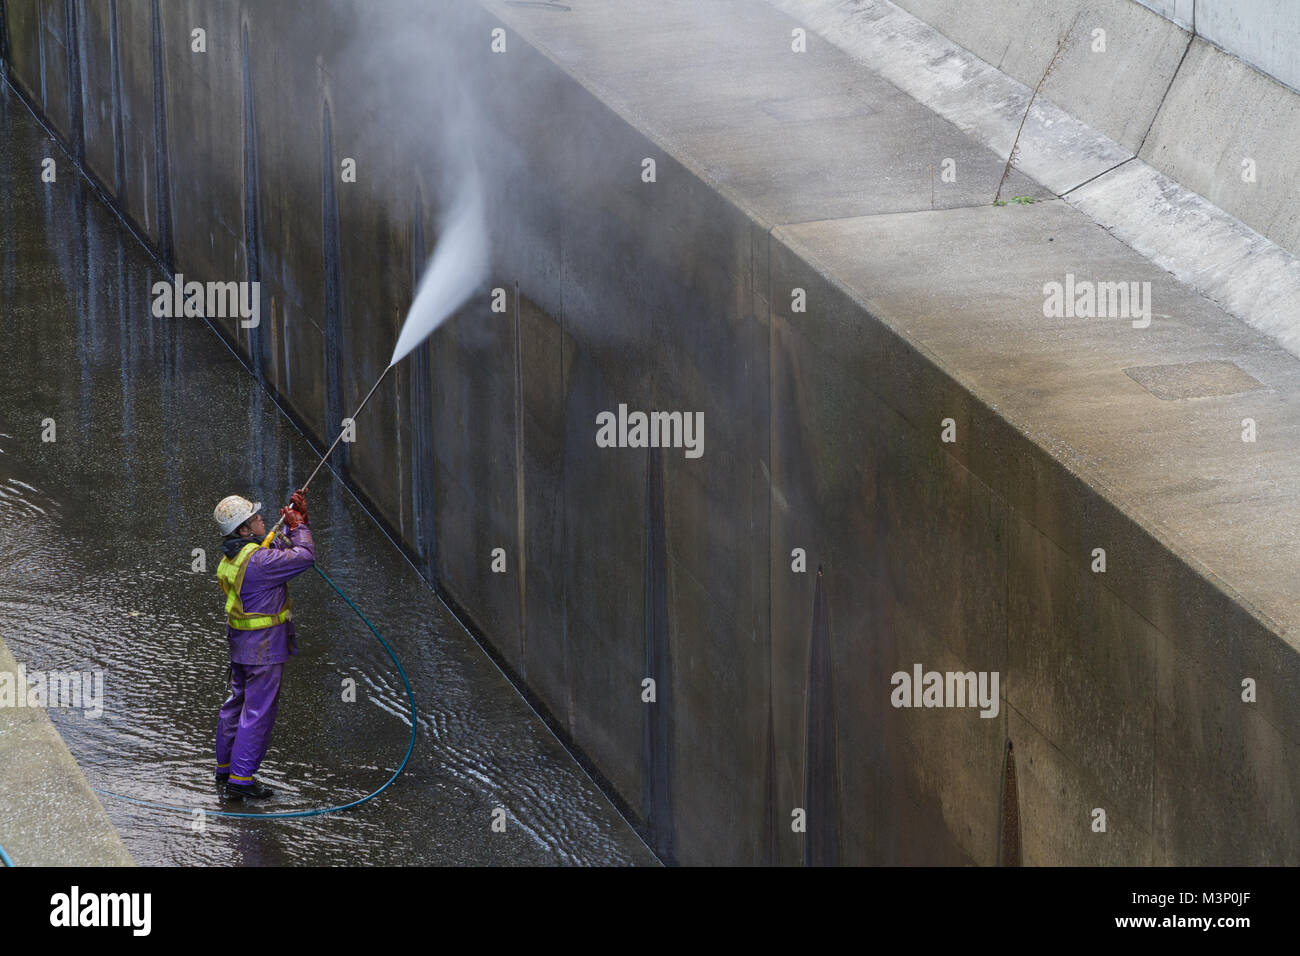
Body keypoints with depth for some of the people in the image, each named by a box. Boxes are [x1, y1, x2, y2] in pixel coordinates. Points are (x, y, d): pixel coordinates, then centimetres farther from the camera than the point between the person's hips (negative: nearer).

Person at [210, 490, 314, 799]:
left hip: (241, 644, 9)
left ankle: (226, 767, 33)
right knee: (259, 710, -2)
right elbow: (305, 556, -20)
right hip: (264, 647, -9)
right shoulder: (257, 561, -25)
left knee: (238, 702, 21)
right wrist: (298, 525, -5)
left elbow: (281, 548, 18)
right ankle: (240, 779, 0)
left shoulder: (232, 556, 5)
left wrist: (296, 521, 9)